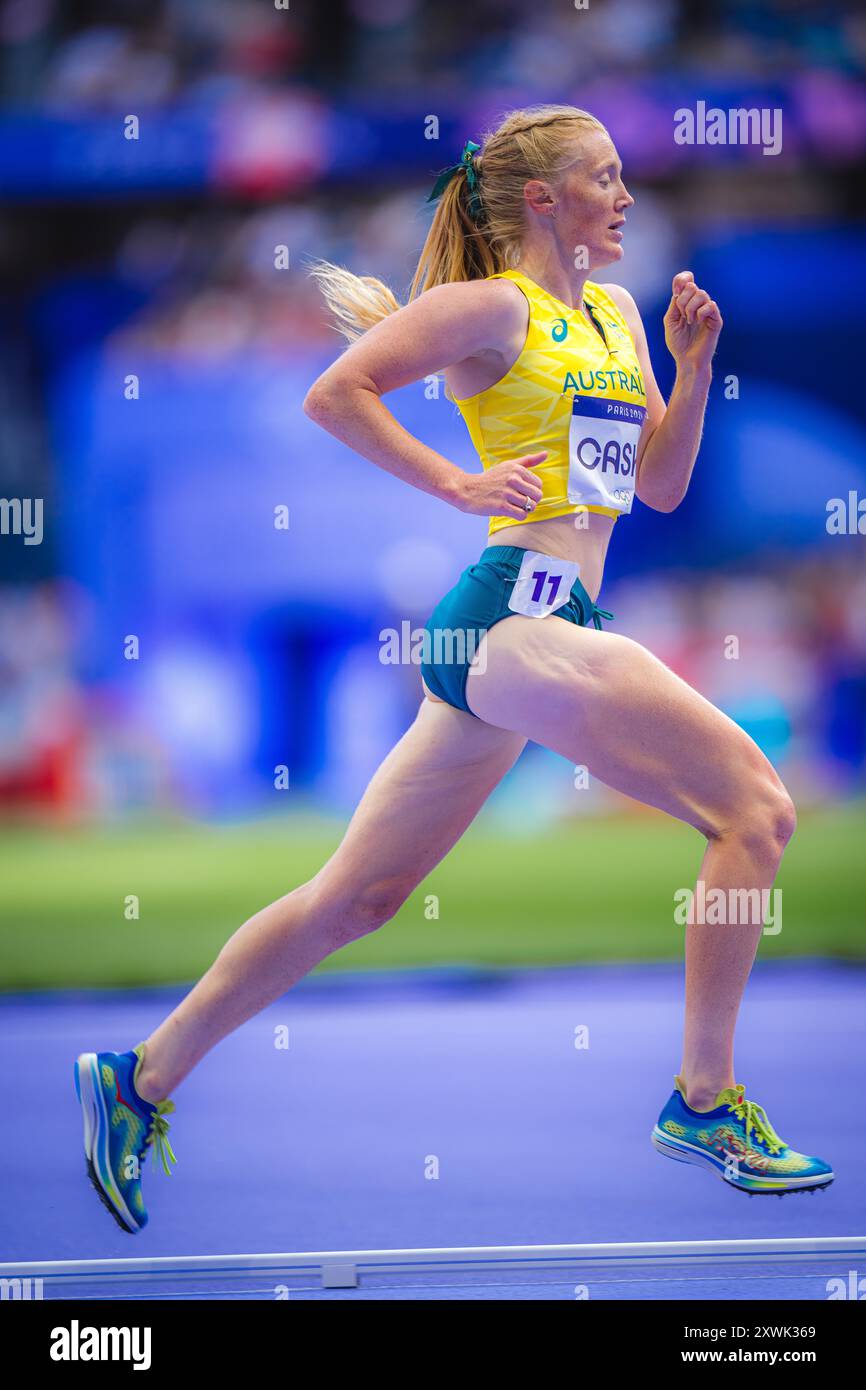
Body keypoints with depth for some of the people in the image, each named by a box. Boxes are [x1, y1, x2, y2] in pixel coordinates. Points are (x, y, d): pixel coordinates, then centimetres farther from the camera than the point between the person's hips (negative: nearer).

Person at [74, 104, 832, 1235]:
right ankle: (704, 1101, -10)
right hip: (518, 612, -9)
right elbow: (334, 396, -9)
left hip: (563, 624, 9)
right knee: (756, 805, -14)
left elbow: (661, 485, 21)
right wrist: (459, 484, -13)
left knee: (360, 894, 9)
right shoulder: (495, 307, -4)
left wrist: (695, 362, 8)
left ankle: (144, 1080, 15)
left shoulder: (617, 315, 21)